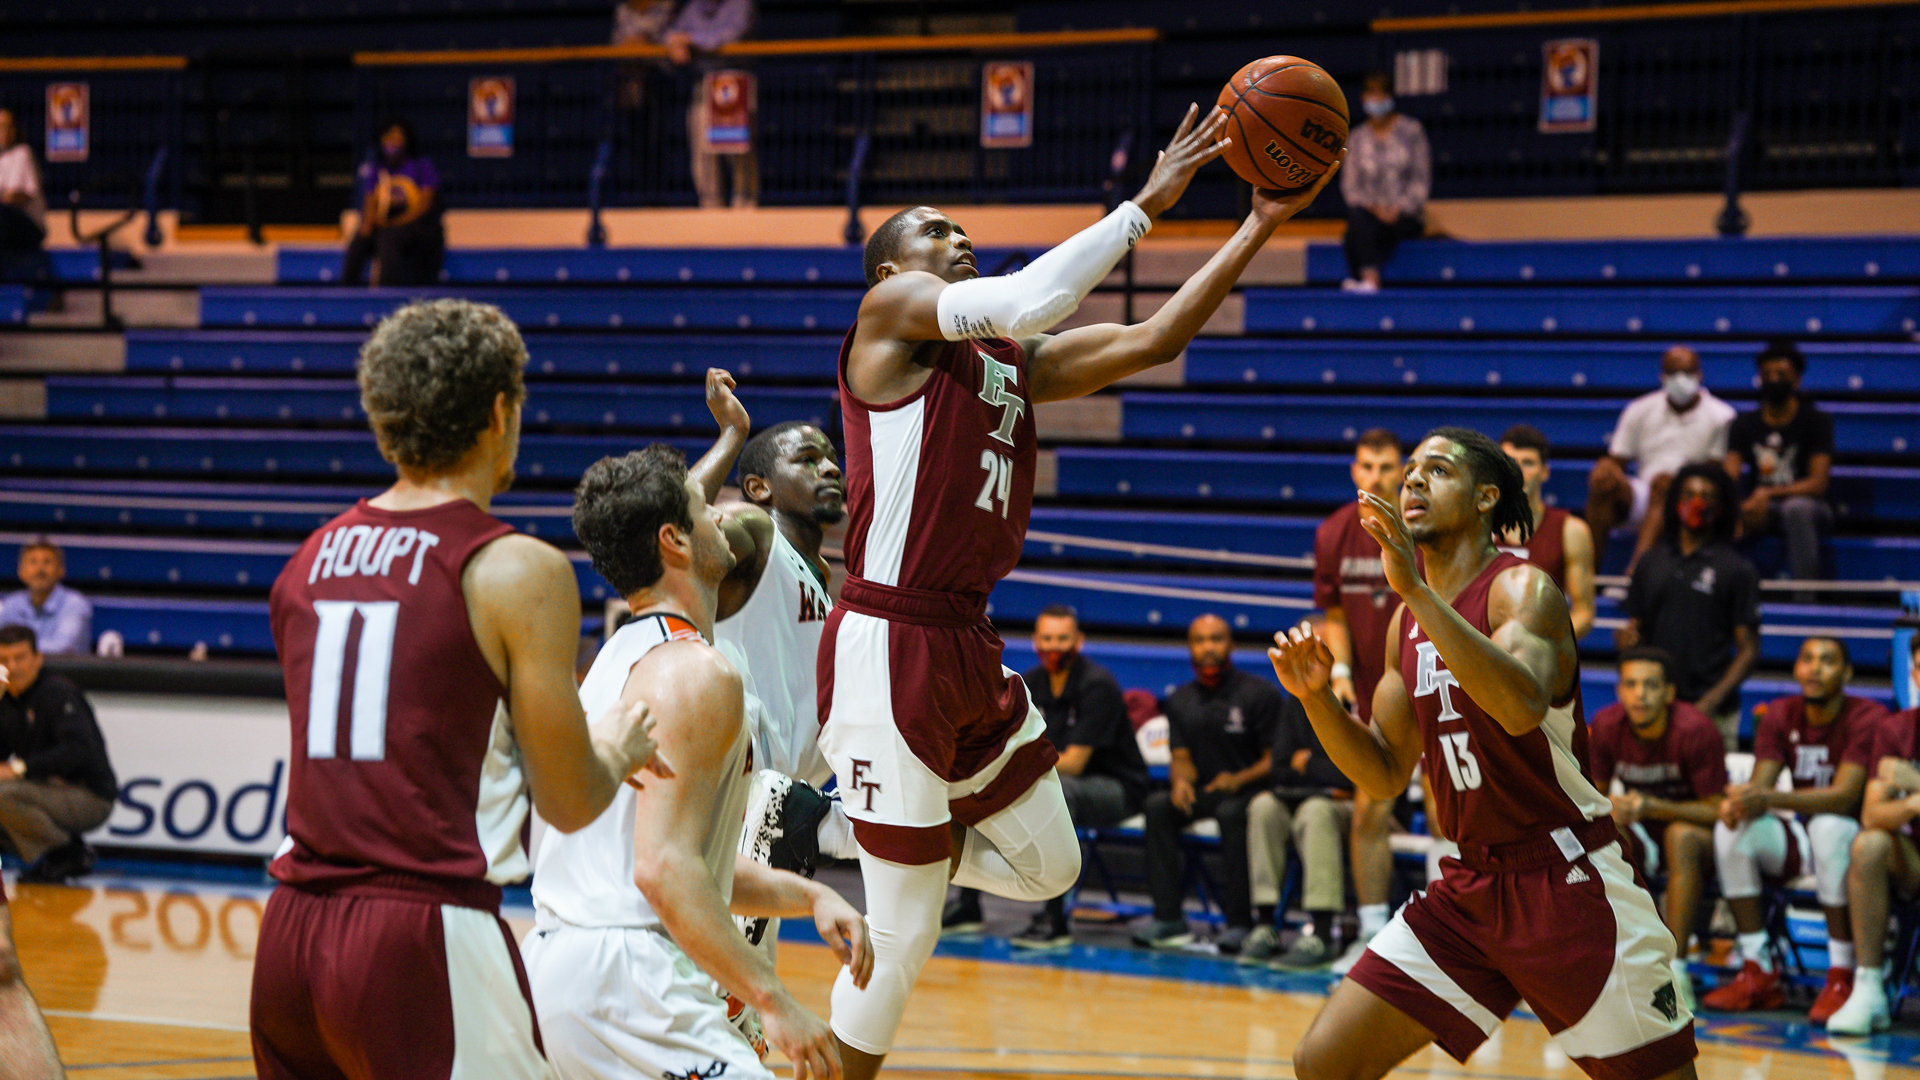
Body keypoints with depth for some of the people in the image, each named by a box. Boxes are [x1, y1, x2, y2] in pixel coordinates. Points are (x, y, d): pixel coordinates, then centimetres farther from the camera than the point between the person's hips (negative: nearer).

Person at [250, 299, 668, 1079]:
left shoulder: (310, 559, 12)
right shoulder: (518, 571, -7)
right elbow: (570, 806, -3)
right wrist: (620, 747, 19)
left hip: (290, 932, 7)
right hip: (426, 940, -6)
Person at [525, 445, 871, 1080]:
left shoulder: (623, 657, 19)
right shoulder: (696, 673, -12)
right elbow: (663, 869, -22)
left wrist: (805, 896, 16)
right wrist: (773, 1001, -23)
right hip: (627, 979, -10)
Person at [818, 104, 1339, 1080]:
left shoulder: (1014, 363, 16)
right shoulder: (891, 310, -6)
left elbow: (1153, 340, 11)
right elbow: (1021, 302, -22)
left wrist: (1262, 226, 4)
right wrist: (1145, 204, -17)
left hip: (968, 649, 8)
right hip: (889, 644, -8)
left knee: (1047, 866, 15)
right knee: (903, 937, -3)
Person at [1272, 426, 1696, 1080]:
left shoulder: (1523, 588, -11)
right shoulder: (1409, 620, 11)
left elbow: (1524, 705, -33)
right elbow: (1385, 773, 16)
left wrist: (1417, 589, -35)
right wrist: (1315, 696, -1)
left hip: (1568, 882, -7)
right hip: (1470, 885, 7)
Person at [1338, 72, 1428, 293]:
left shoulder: (1411, 131, 6)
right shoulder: (1357, 138, 11)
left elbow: (1422, 179, 2)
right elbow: (1349, 184, 7)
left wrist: (1399, 208, -13)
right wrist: (1371, 207, -11)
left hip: (1407, 216, -2)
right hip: (1371, 211, 2)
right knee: (1356, 215, -37)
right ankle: (1371, 278, -53)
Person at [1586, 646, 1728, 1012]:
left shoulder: (1695, 731, -22)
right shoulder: (1606, 726, -8)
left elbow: (1717, 810, -21)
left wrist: (1652, 807, -34)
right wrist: (1608, 810, -23)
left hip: (1698, 833, -4)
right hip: (1643, 834, 4)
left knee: (1682, 835, -38)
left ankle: (1675, 967, -36)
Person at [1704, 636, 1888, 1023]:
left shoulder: (1868, 719, -15)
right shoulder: (1780, 716, 3)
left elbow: (1844, 797, -26)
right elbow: (1759, 785, -6)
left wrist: (1769, 798, -39)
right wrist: (1740, 800, -32)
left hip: (1857, 838, -5)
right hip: (1800, 840, 5)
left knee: (1828, 826, -38)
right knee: (1732, 828, -21)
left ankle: (1842, 976, -32)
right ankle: (1758, 973, -18)